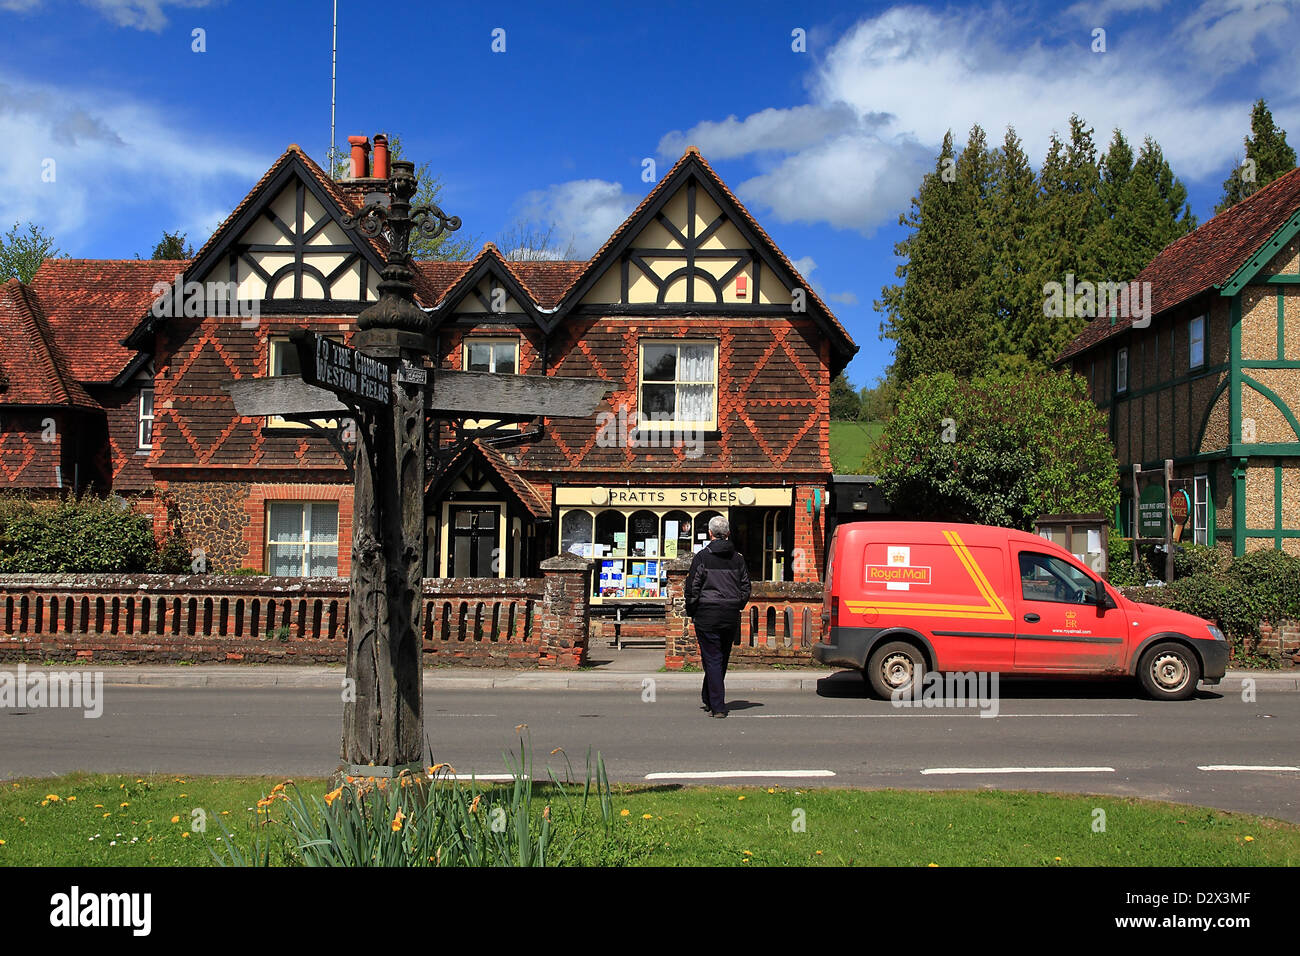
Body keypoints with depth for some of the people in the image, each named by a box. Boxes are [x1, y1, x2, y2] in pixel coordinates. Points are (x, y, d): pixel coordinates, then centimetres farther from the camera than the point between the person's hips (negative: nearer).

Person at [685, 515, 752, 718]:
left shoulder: (702, 557, -6)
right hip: (731, 615, 4)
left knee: (712, 659, -1)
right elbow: (745, 588, 9)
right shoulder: (738, 558, 6)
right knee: (723, 659, 16)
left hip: (707, 614, -4)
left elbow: (692, 587, -6)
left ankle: (717, 706, -6)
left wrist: (691, 611, 6)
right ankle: (709, 698, 30)